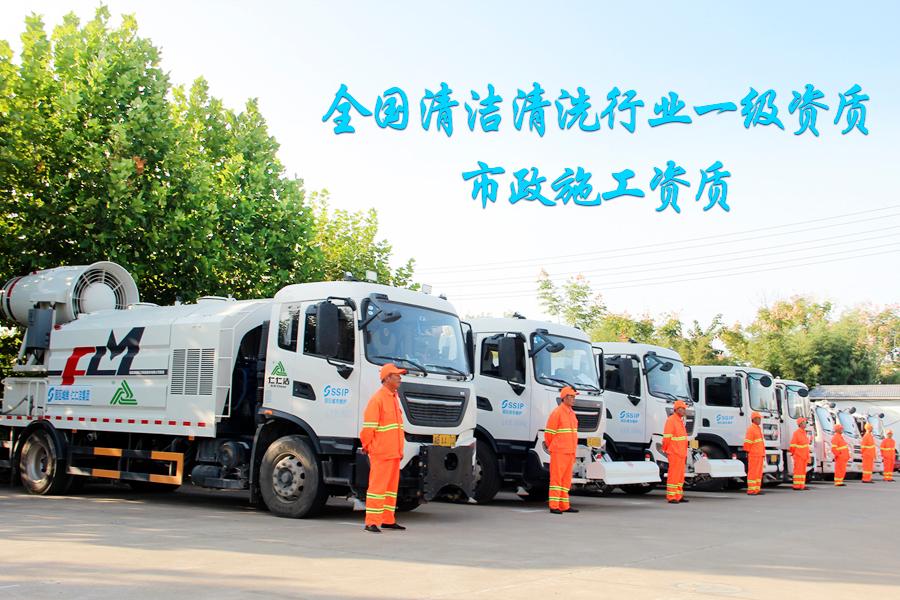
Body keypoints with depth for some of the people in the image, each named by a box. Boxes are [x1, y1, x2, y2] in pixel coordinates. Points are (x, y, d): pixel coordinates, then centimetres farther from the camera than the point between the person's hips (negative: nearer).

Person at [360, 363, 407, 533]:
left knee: (392, 486, 12)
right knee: (377, 486, -7)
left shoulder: (394, 398, 17)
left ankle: (388, 520, 19)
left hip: (394, 452, 9)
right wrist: (367, 446, -10)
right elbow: (368, 426, -13)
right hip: (381, 453, -9)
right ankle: (371, 522, -3)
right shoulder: (377, 399, -11)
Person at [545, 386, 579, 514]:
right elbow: (549, 433, -7)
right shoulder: (557, 412, -10)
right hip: (559, 452, -8)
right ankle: (554, 506, -4)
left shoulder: (572, 413, 15)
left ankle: (564, 505, 16)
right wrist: (552, 448, 4)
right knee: (556, 478, -6)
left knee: (566, 479, 11)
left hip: (570, 452, 8)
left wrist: (573, 450, 17)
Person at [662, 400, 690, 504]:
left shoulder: (681, 420, 18)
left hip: (681, 453, 9)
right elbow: (666, 437, -16)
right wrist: (665, 450, -12)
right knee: (673, 474, -7)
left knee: (680, 475, 13)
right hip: (674, 453, -9)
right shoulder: (671, 420, -12)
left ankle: (679, 495, 20)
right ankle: (671, 497, -4)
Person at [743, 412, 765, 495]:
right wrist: (748, 453, -15)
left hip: (760, 455, 9)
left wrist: (763, 454, 20)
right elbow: (747, 442, -14)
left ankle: (757, 489, 12)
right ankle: (751, 490, -8)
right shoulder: (751, 429, -9)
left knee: (759, 472, 9)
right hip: (754, 455, -9)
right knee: (753, 472, -9)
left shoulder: (758, 429, 20)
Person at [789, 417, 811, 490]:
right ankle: (796, 486, -7)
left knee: (803, 470, 9)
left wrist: (807, 455, 17)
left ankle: (802, 485, 12)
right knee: (798, 470, -8)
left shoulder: (804, 433, 14)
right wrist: (793, 453, -7)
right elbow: (792, 445, -14)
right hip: (798, 456, -8)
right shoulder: (796, 433, -12)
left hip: (804, 456, 8)